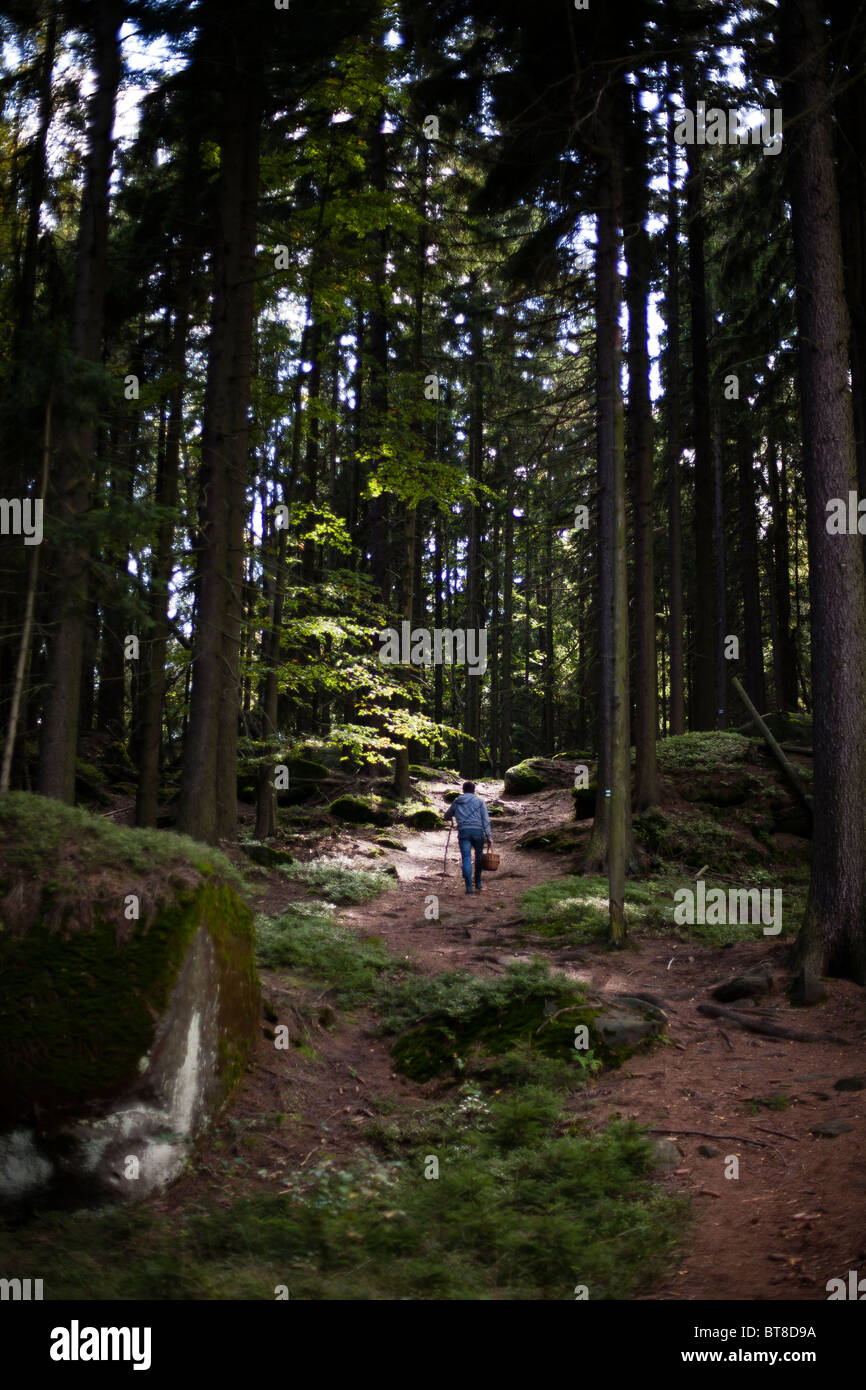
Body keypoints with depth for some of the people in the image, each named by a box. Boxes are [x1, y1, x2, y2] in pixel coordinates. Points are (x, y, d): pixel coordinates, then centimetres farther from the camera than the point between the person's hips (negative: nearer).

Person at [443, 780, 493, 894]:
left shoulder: (456, 802, 15)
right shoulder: (480, 802, 10)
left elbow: (446, 817, 27)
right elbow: (485, 820, 1)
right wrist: (489, 837, -1)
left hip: (463, 832, 0)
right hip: (478, 831, 0)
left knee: (466, 859, -3)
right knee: (479, 857, 17)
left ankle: (469, 887, -12)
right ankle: (478, 884, 21)